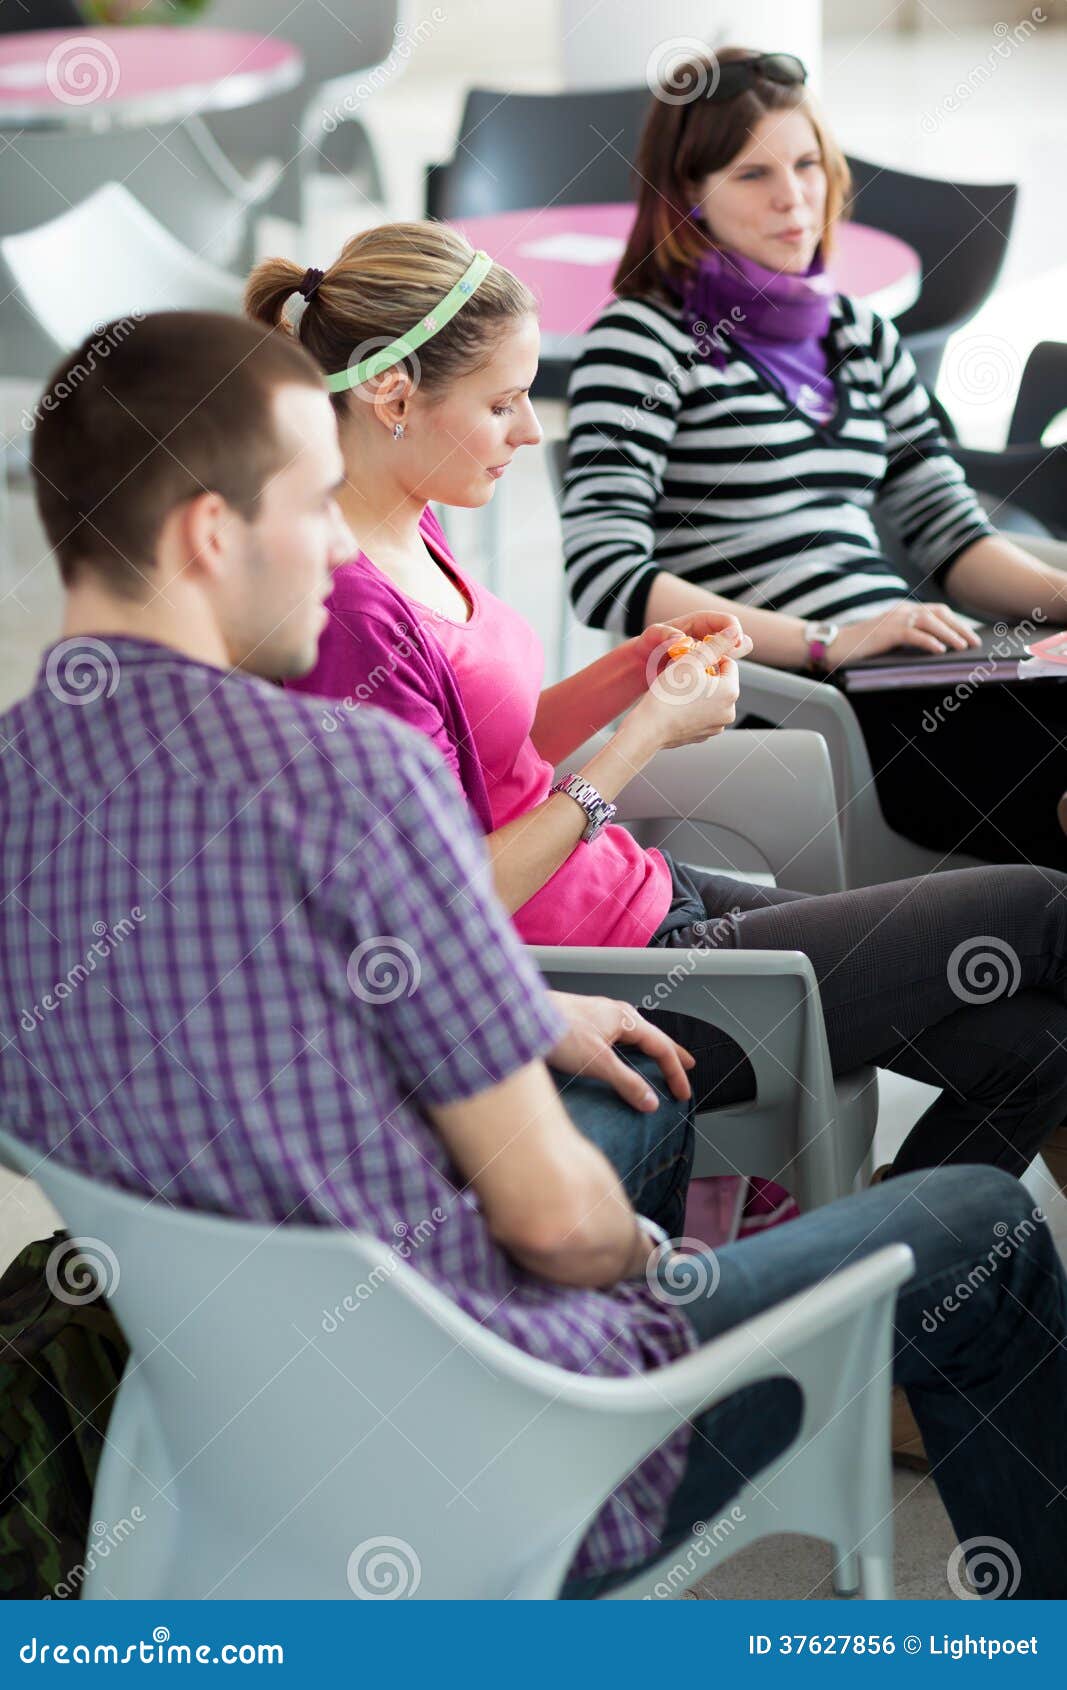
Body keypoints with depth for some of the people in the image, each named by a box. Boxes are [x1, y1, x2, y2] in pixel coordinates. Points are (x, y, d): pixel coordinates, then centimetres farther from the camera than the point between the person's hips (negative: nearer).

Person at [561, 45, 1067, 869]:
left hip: (913, 678, 7)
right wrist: (828, 642, -19)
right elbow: (603, 576, -11)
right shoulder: (644, 340, 1)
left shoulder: (862, 336, 23)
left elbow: (950, 537, 23)